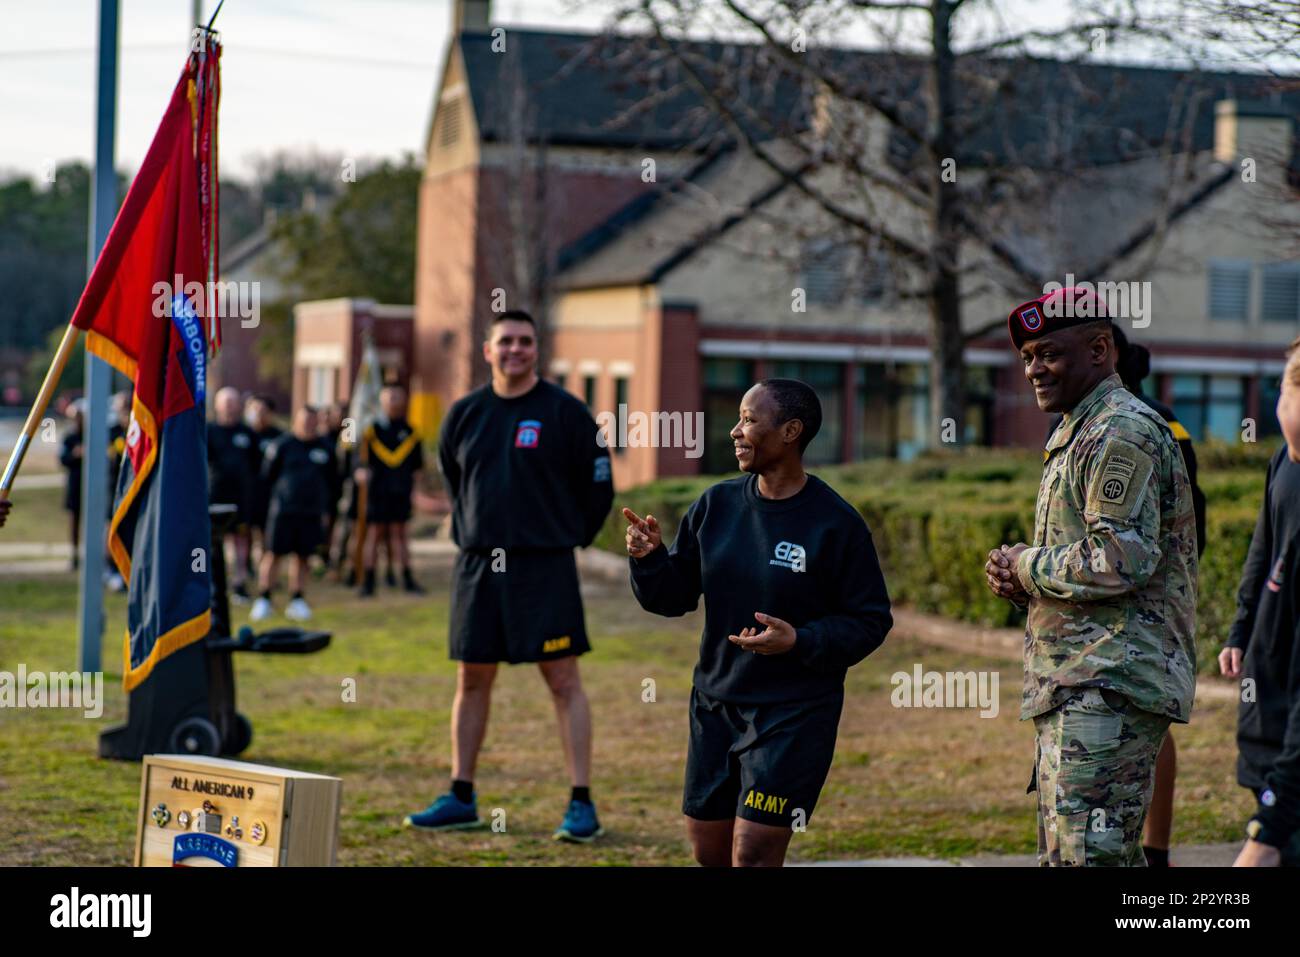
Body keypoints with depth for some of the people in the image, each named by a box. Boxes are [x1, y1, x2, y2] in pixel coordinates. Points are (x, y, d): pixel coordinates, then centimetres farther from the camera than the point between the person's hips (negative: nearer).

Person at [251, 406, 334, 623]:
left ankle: (297, 602, 14)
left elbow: (327, 481, 20)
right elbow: (267, 476, 3)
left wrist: (323, 508, 16)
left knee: (302, 556, 6)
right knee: (273, 554, -4)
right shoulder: (282, 446, -1)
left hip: (312, 513, 4)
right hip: (283, 510, -4)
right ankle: (263, 601, 3)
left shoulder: (323, 448, 12)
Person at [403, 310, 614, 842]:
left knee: (564, 681, -5)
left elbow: (597, 488, 2)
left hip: (544, 567, -5)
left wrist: (564, 540, 7)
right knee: (471, 680, 9)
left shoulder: (566, 412, -4)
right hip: (476, 566, 5)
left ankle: (582, 805, -3)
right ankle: (461, 800, 17)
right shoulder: (464, 415, 9)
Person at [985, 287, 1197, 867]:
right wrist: (1018, 580, 7)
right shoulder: (1076, 434, 23)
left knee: (1090, 853, -15)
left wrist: (1029, 566, -8)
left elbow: (1123, 558, -23)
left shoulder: (1122, 432, -12)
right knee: (1061, 855, 15)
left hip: (1111, 683, -11)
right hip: (1078, 686, 11)